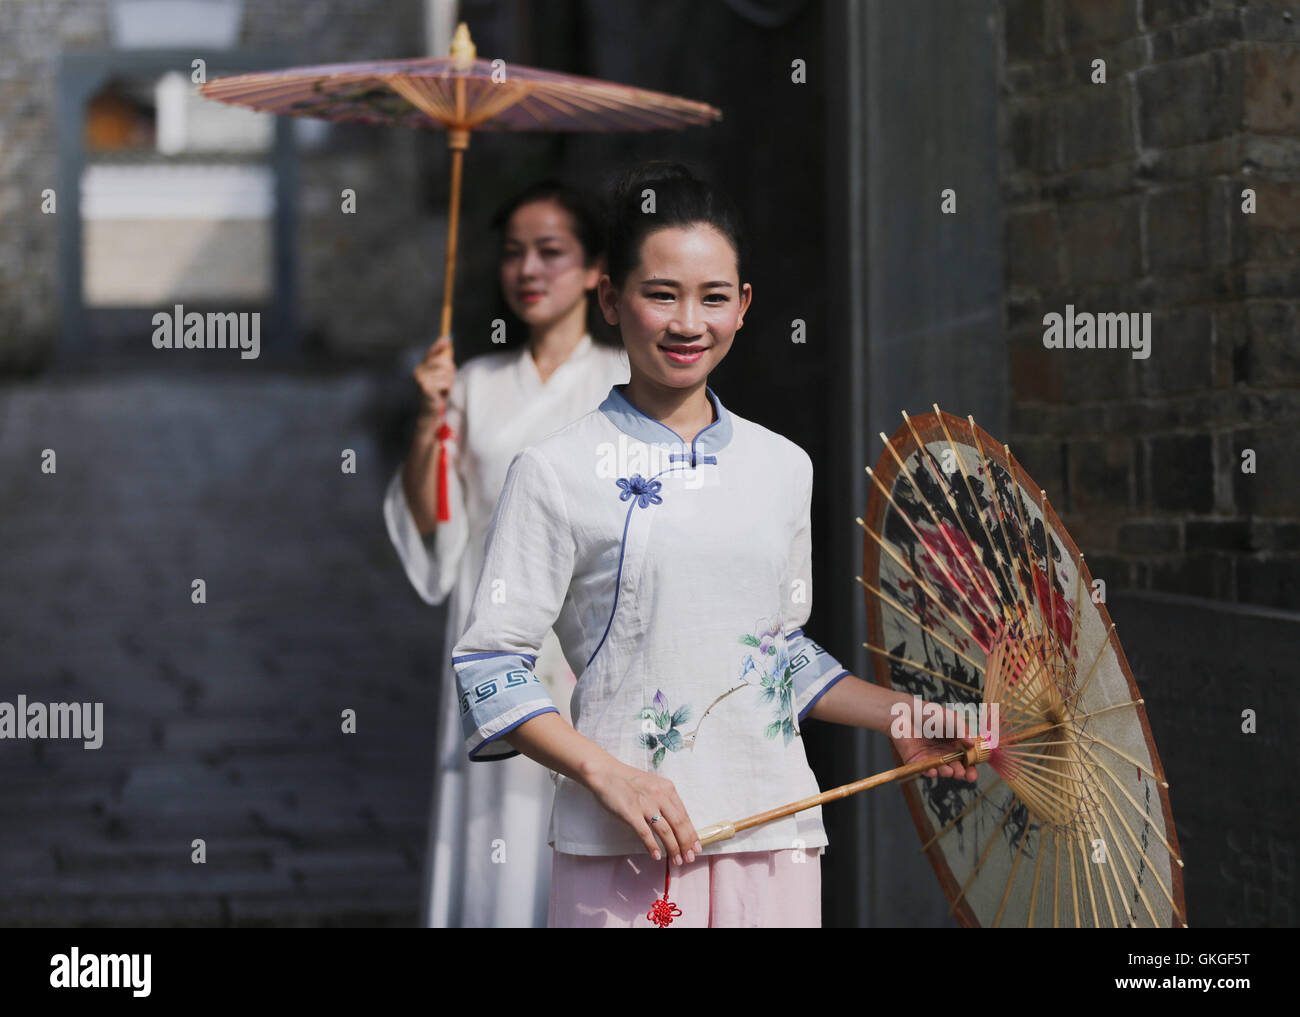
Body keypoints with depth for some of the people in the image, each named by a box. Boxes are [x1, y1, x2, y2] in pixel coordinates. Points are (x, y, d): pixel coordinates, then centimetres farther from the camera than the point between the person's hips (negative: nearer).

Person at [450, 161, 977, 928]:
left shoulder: (784, 467, 12)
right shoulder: (558, 472, -2)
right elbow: (488, 665, -4)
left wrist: (901, 718, 15)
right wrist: (606, 775, -14)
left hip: (775, 838, 4)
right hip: (624, 854, -4)